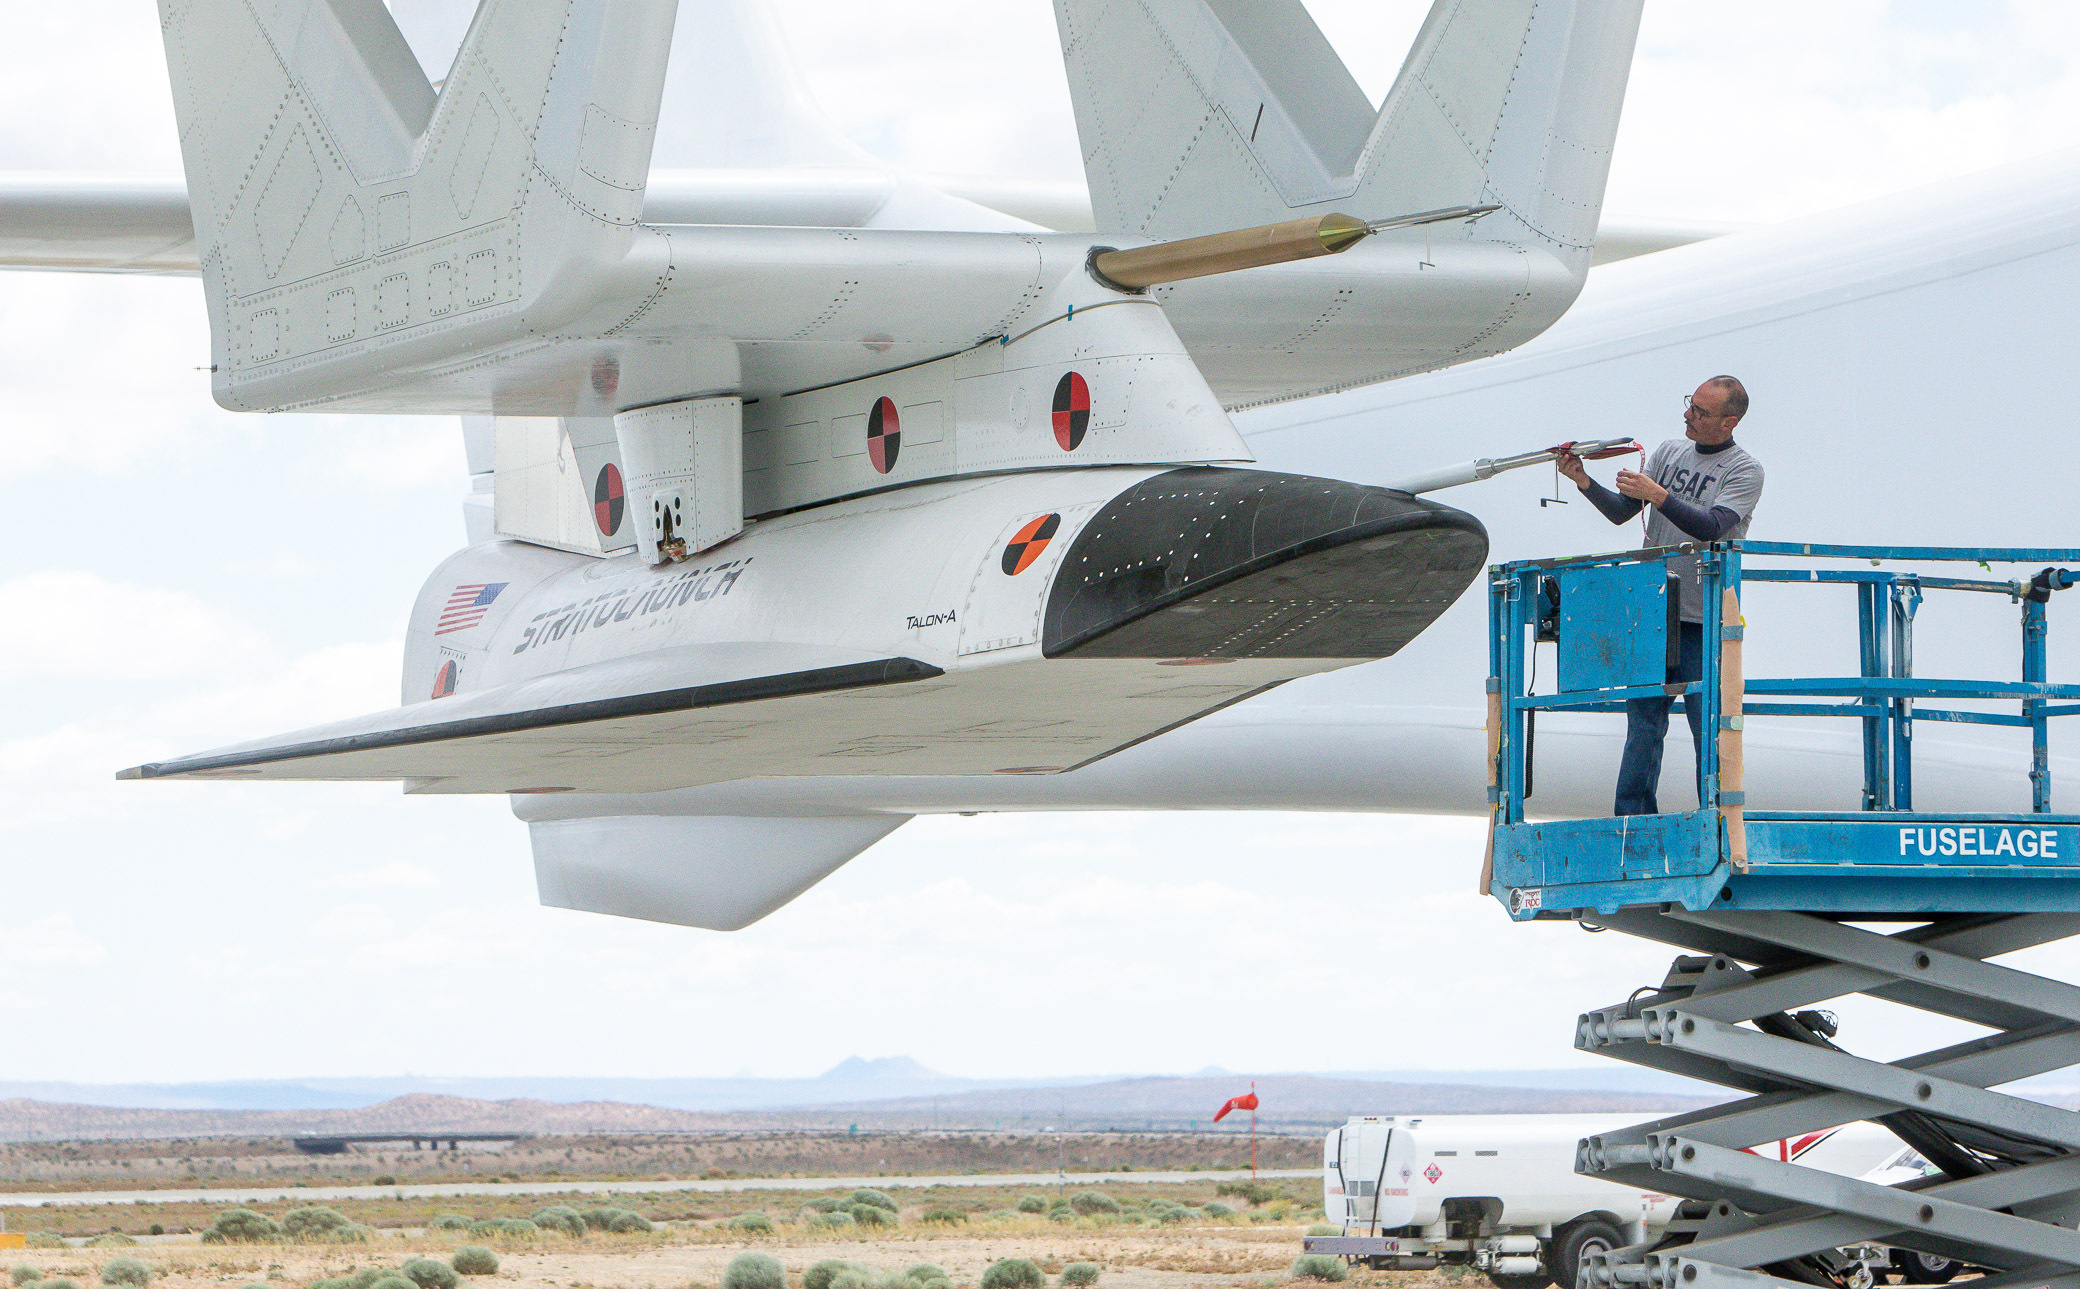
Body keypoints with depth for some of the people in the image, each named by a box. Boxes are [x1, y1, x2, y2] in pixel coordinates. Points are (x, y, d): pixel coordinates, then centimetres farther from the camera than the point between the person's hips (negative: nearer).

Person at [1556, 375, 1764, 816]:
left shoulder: (1744, 470, -4)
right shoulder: (1670, 452, 12)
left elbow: (1712, 527, -19)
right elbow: (1620, 512, 10)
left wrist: (1658, 495, -25)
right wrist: (1584, 482, -5)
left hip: (1702, 620, -5)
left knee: (1708, 727, -5)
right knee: (1643, 719, 6)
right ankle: (1633, 824, 11)